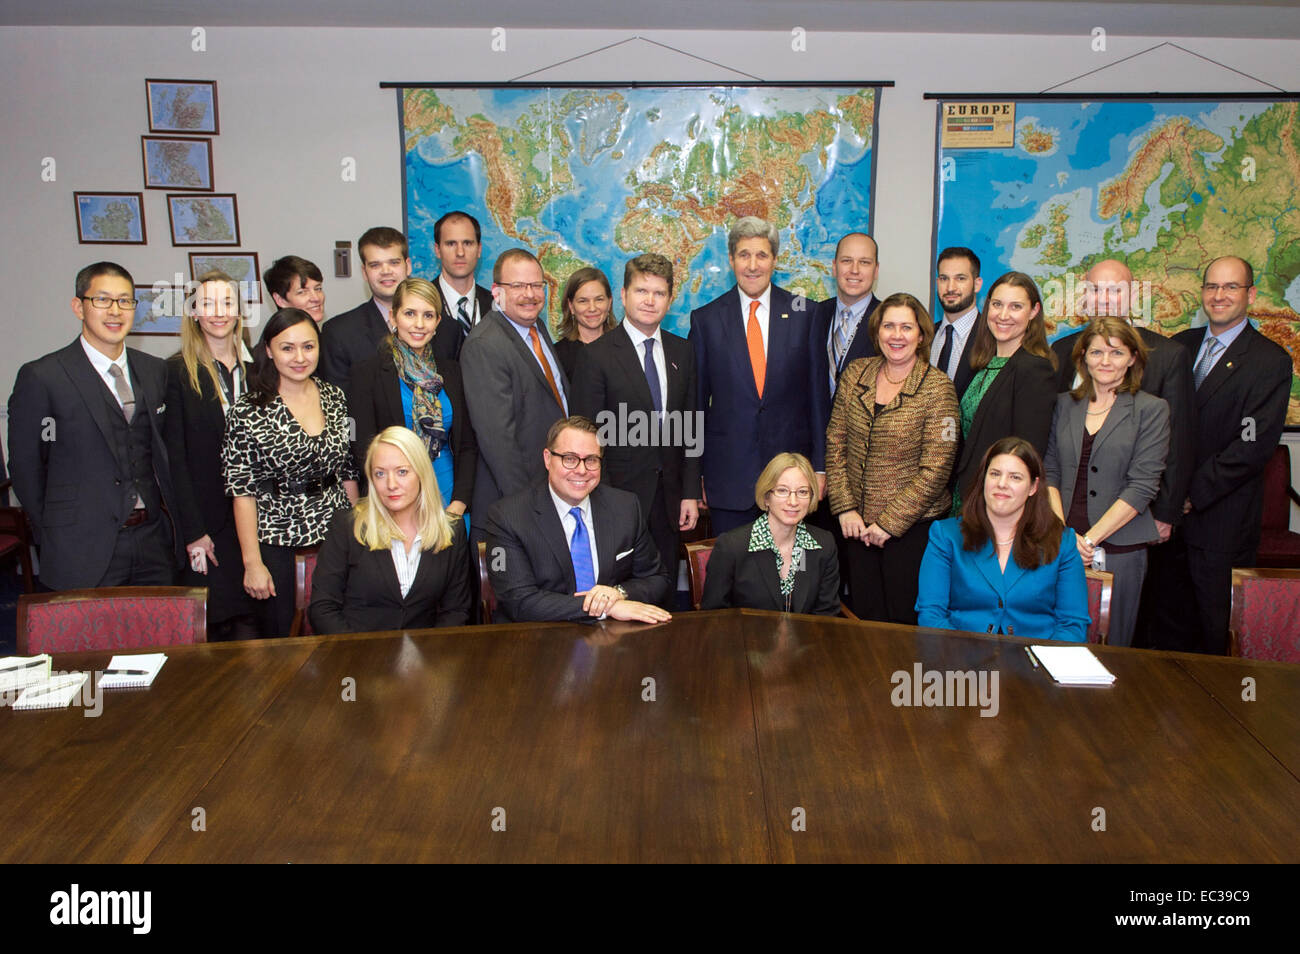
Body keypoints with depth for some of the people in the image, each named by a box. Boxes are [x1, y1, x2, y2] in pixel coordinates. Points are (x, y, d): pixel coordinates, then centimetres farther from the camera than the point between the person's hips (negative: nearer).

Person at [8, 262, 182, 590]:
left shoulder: (156, 370, 9)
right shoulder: (41, 377, -5)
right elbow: (25, 465, -1)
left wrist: (168, 510, 6)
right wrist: (54, 535, 1)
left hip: (154, 542, 4)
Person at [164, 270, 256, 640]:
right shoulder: (178, 371, -2)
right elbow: (174, 457, -4)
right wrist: (193, 531, -9)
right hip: (207, 517, -2)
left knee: (250, 623, 3)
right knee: (210, 626, 2)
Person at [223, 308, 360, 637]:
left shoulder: (335, 398, 4)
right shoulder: (248, 411, -7)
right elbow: (242, 490, -8)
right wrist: (252, 563, -11)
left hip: (335, 536, 3)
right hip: (276, 541, -3)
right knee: (276, 636, 7)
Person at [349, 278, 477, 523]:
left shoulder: (451, 372, 9)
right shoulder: (368, 373, -2)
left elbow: (467, 445, 8)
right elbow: (365, 454, -6)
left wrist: (459, 503, -5)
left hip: (450, 504, 3)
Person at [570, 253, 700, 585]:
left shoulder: (682, 352, 10)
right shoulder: (597, 355, -6)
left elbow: (690, 428, 11)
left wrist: (690, 493, 5)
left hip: (669, 499, 5)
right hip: (620, 493, -4)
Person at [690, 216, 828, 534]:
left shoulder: (802, 314, 2)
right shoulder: (705, 319, 1)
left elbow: (817, 394, 4)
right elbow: (696, 399, 4)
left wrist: (820, 466, 2)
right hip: (728, 472, 0)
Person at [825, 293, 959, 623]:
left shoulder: (937, 388, -9)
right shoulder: (855, 374, 4)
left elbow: (935, 468, -12)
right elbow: (835, 443, 5)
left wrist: (890, 523, -13)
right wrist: (845, 508, -3)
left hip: (913, 526, -3)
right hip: (857, 523, 4)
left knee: (904, 620, 5)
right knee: (863, 616, 11)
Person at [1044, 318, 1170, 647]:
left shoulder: (1151, 410, 1)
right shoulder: (1066, 404, 11)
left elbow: (1142, 486, -7)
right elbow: (1050, 472, 8)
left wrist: (1090, 538, -12)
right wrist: (1064, 533, -6)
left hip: (1119, 546, -2)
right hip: (1063, 545, 3)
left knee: (1110, 645, 3)